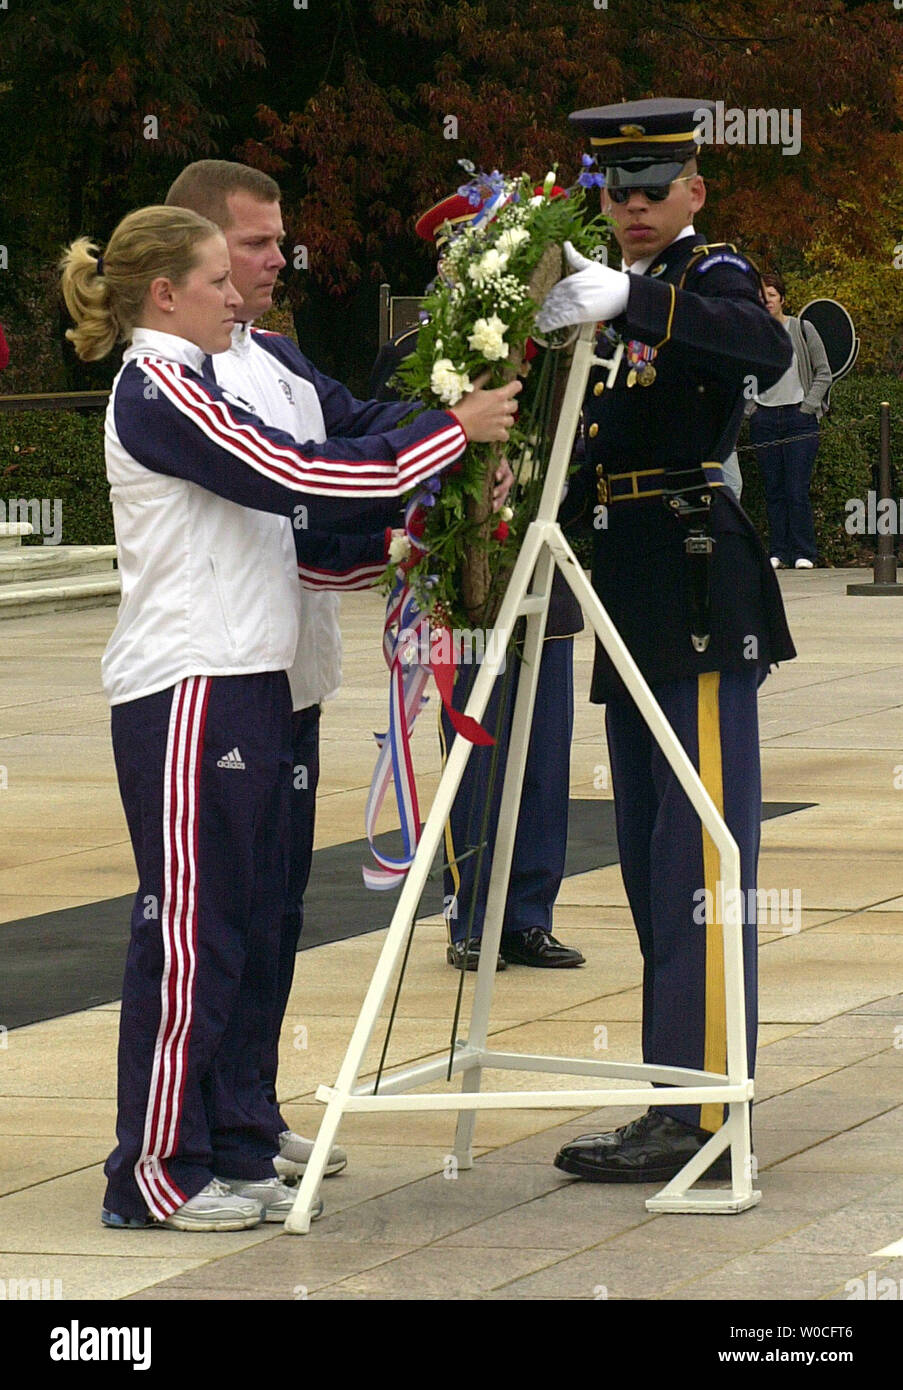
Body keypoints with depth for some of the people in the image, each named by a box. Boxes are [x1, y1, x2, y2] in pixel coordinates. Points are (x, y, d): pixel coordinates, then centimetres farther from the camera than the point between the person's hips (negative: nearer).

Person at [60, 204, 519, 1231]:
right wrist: (450, 433, -14)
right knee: (189, 934, -6)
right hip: (186, 693, -10)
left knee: (246, 932, 11)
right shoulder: (157, 392, -11)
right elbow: (293, 476, -19)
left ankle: (233, 1149, 17)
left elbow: (295, 499, 17)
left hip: (246, 686, 10)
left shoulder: (189, 388, 19)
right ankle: (156, 1174, -2)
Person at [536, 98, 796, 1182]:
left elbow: (768, 349, -31)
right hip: (635, 606, 9)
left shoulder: (712, 276, -6)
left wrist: (629, 302, -40)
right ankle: (674, 1103, 15)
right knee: (653, 864, 10)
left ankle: (700, 1115, -12)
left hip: (701, 600, -9)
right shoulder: (620, 299, 19)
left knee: (696, 860, -11)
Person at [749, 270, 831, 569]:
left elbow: (824, 374, 6)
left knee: (797, 490, -8)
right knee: (773, 491, 2)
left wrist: (808, 406, -3)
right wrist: (750, 409, 4)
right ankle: (778, 552, 6)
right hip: (764, 418, 2)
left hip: (799, 418, -2)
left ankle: (804, 553, -4)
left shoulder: (803, 331, 2)